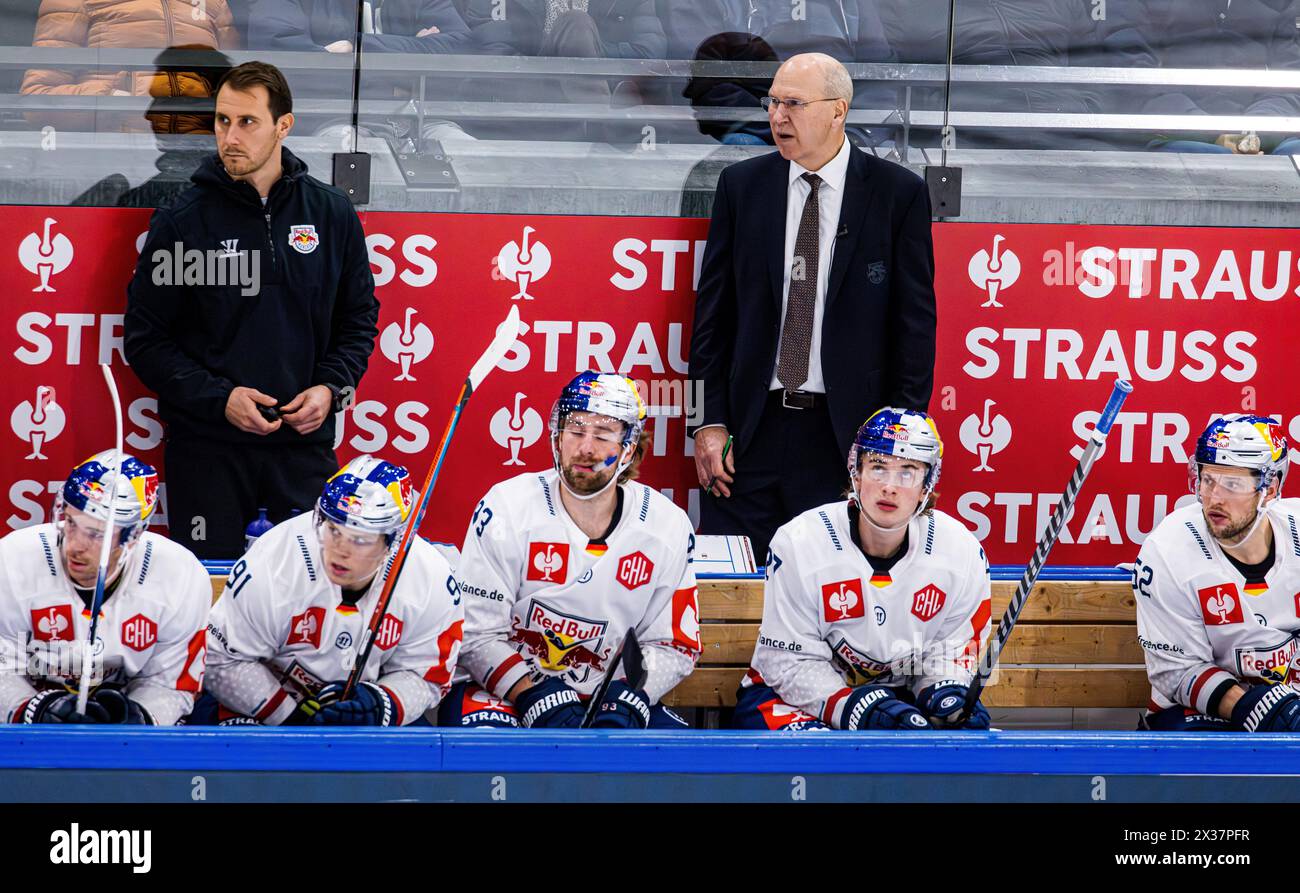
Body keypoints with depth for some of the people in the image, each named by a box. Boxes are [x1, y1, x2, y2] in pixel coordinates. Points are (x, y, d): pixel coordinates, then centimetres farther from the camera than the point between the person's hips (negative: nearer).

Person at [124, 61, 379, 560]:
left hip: (305, 443, 2)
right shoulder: (181, 222, -3)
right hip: (207, 448, -2)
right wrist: (218, 398, -14)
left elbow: (359, 317, 13)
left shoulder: (331, 214, 4)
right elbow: (145, 338, -2)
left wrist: (331, 387, -5)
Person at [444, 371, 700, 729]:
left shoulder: (668, 528, -2)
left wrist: (628, 699, -15)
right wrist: (536, 698, -24)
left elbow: (673, 646, 5)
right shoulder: (505, 509, -10)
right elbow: (476, 634, -11)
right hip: (500, 686, -3)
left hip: (600, 695, 3)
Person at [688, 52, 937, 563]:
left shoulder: (899, 193, -1)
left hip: (845, 437, -2)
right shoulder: (741, 185, 6)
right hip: (749, 429, 2)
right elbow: (713, 309, 8)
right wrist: (710, 421, 1)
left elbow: (915, 322, 0)